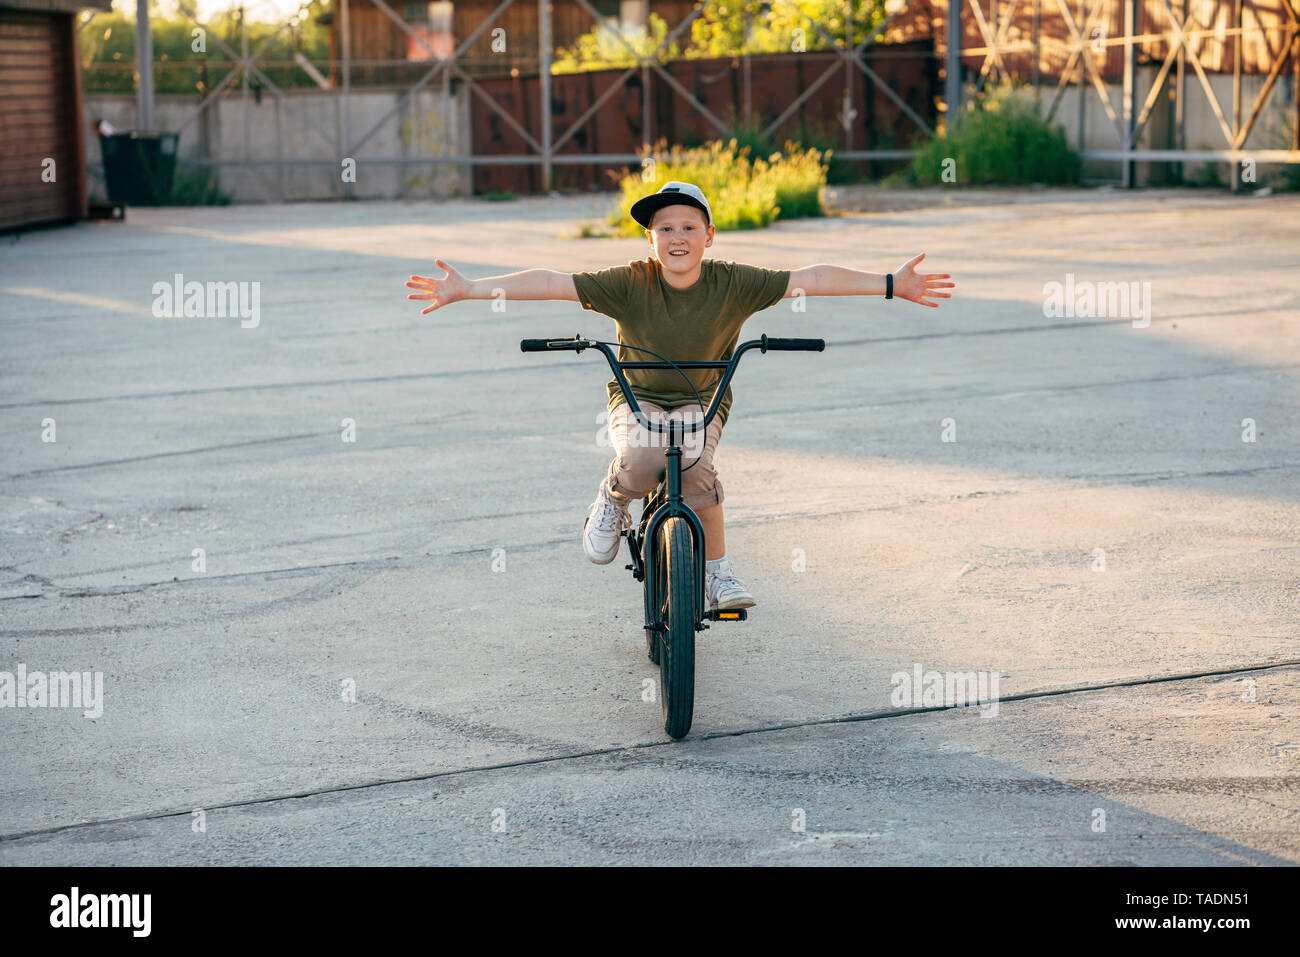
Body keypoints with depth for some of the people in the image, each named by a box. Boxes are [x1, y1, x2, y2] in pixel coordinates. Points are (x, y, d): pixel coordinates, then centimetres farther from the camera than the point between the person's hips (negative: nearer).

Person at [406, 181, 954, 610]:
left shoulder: (732, 285, -12)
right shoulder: (630, 284, -14)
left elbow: (809, 279, -15)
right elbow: (548, 284, -19)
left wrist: (891, 286, -19)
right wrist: (466, 291, -26)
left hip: (702, 403, 1)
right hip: (637, 398, 0)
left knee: (693, 457, -33)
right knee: (641, 456, -34)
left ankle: (717, 572, -17)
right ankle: (614, 500, 3)